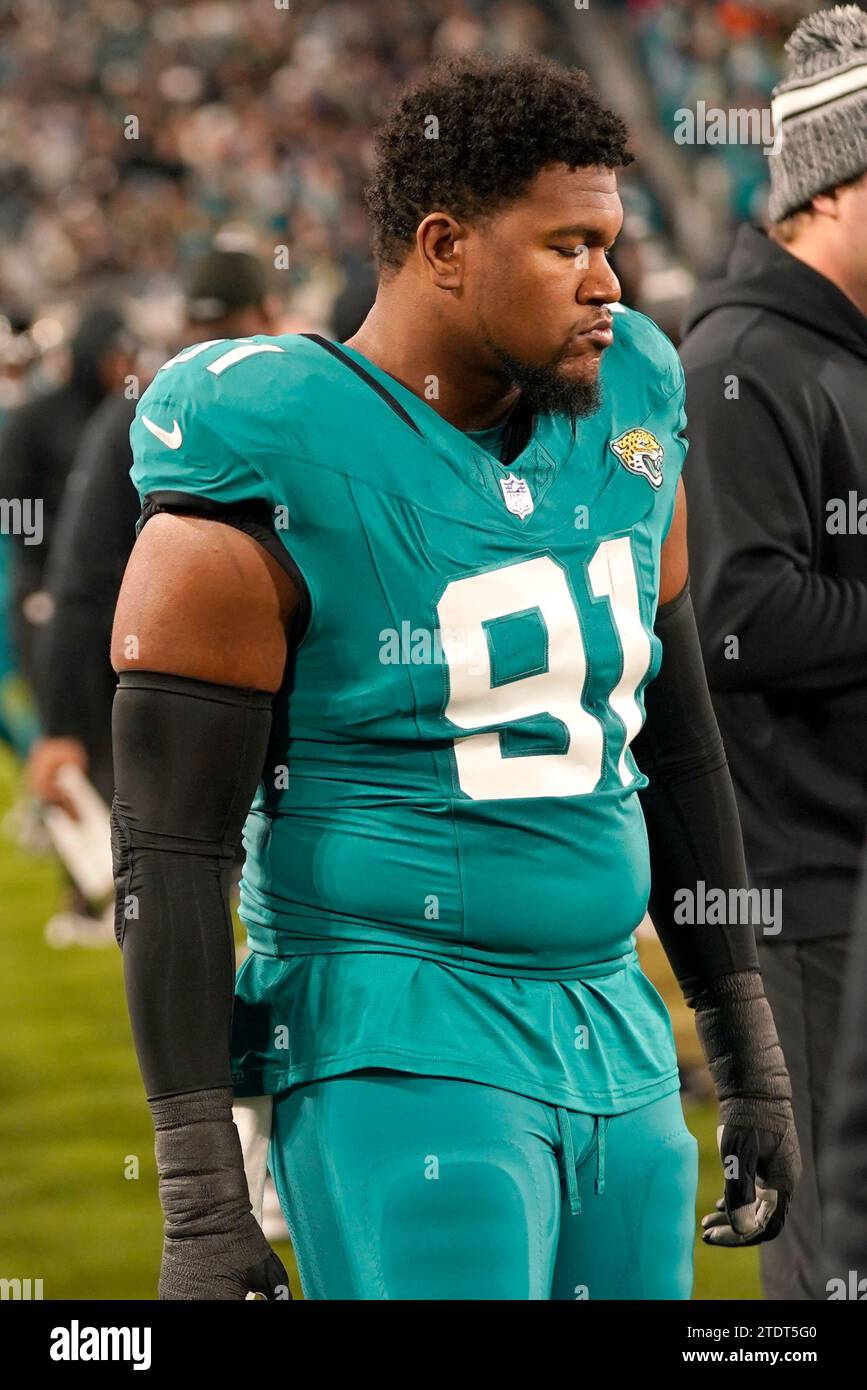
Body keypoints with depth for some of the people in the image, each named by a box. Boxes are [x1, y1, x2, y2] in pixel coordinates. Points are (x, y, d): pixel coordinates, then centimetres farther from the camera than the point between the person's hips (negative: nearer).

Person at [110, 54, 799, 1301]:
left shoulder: (625, 420, 8)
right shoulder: (273, 486, -13)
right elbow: (170, 852, -12)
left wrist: (748, 1054, 18)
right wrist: (203, 1200, -15)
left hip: (615, 1049, 7)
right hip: (402, 1055, -7)